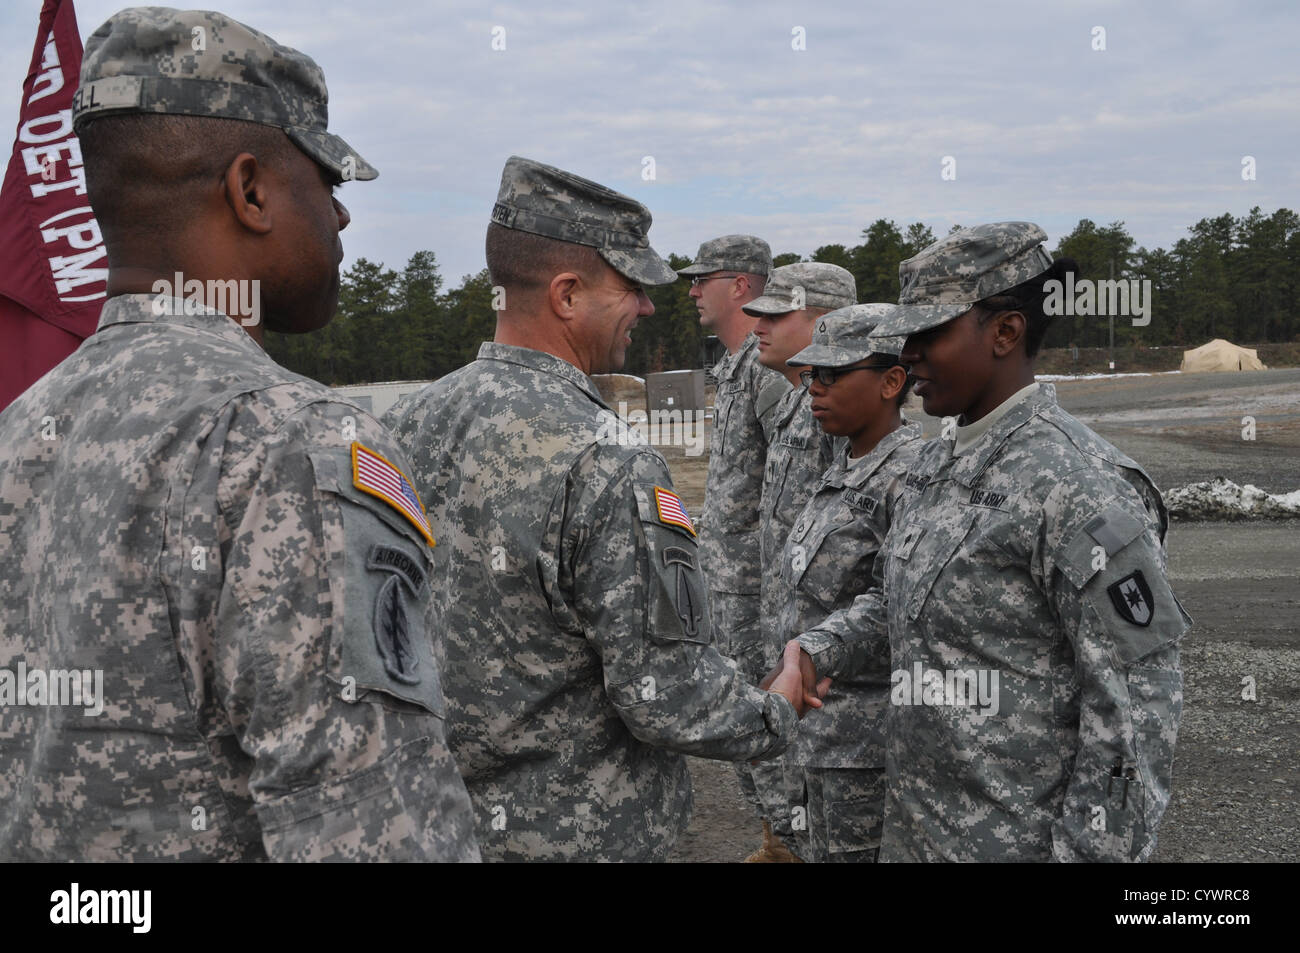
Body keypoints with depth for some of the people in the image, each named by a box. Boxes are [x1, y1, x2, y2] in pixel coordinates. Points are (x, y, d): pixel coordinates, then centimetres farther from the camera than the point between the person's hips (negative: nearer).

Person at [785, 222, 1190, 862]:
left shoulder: (1075, 484, -20)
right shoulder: (939, 465, 7)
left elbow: (1137, 701, -19)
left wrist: (1093, 850, -19)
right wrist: (816, 652, 2)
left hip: (1021, 837, -8)